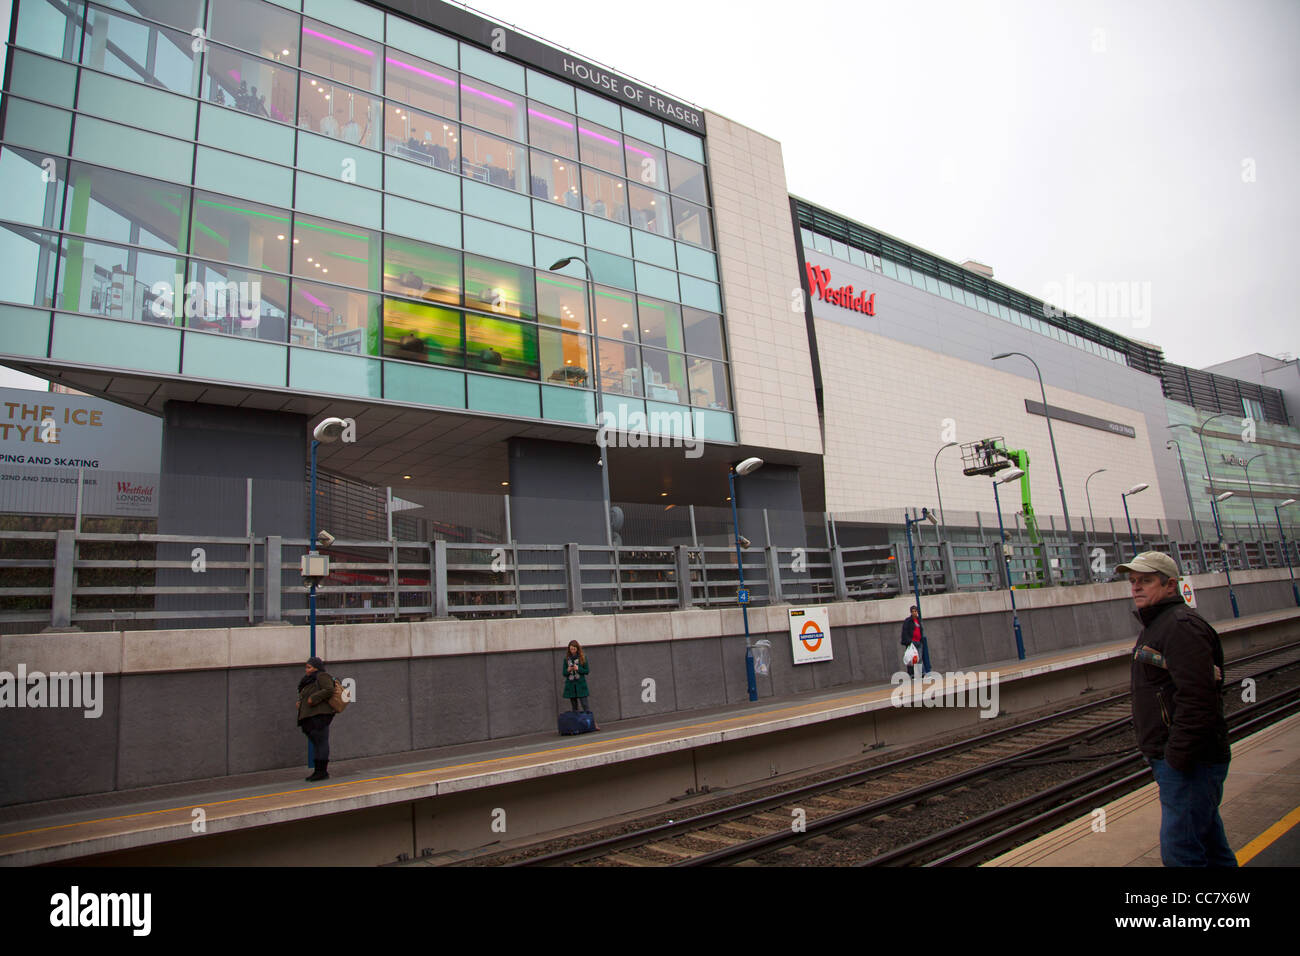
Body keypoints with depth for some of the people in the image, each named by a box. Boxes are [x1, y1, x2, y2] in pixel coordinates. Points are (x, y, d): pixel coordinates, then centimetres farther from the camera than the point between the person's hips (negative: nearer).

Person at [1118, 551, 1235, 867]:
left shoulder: (1182, 626, -18)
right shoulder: (1154, 625, 16)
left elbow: (1197, 699, -26)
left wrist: (1177, 757, -23)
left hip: (1190, 764, -10)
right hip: (1173, 759, 10)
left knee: (1180, 852, -6)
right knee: (1210, 845, 21)